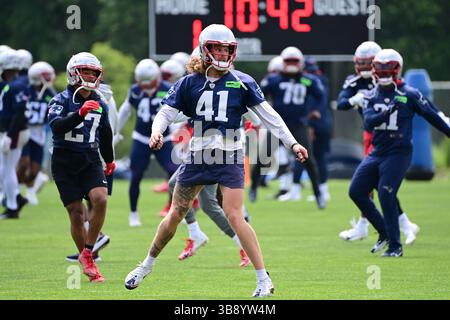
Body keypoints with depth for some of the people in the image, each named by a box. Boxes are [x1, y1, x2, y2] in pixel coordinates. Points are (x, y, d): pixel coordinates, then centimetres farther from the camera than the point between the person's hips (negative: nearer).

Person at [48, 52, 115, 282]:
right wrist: (81, 113, -40)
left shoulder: (99, 104, 8)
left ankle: (87, 252, -8)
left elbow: (105, 134, 24)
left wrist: (109, 160, 36)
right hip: (64, 164, -3)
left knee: (100, 199, -20)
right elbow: (56, 126, -26)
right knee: (76, 213, -3)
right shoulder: (61, 100, -7)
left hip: (90, 161, 3)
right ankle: (87, 262, 7)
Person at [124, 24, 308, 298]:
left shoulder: (241, 82, -1)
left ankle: (264, 280, -11)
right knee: (175, 215, 10)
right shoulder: (189, 83, 2)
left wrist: (292, 143, -5)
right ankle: (147, 266, 30)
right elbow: (167, 112, 2)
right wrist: (157, 131, -20)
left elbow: (268, 114, 1)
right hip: (198, 156, 2)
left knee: (234, 216, -15)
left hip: (230, 157, -2)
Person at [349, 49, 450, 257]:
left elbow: (432, 116, 3)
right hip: (377, 152, 6)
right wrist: (386, 113, -29)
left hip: (399, 152, -6)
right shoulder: (371, 96, 6)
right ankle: (384, 232, 16)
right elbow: (368, 122, -11)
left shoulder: (409, 95, -5)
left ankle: (395, 246, -7)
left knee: (386, 194, -16)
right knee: (356, 191, 0)